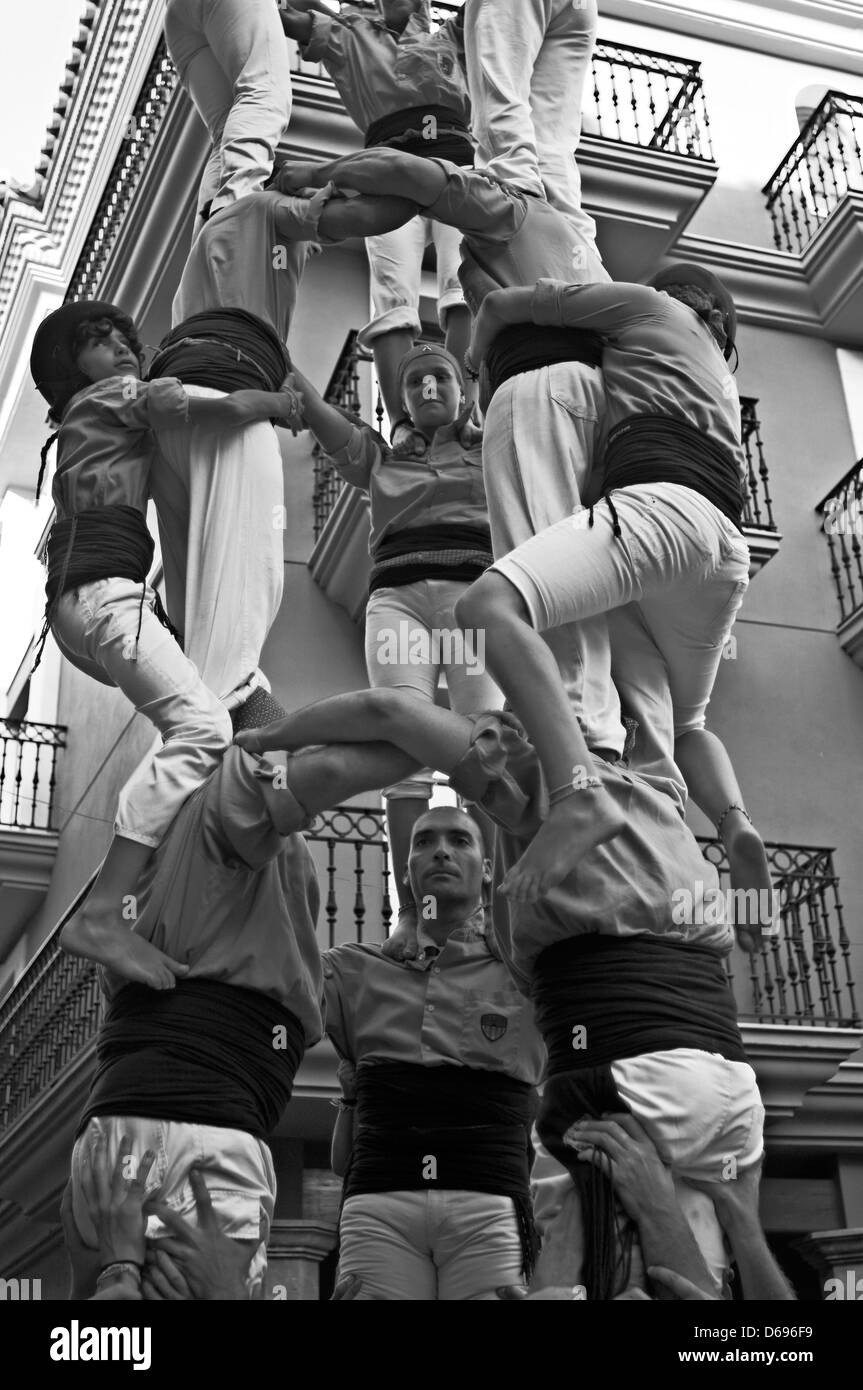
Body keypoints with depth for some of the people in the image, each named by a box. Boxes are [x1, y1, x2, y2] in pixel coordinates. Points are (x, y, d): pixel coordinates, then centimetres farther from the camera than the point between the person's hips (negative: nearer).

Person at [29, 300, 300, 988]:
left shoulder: (80, 423, 32)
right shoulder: (116, 393, 5)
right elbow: (226, 411, -6)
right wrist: (285, 401, 11)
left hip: (75, 600, 10)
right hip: (102, 588, -10)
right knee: (203, 724, -27)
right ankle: (100, 913, -38)